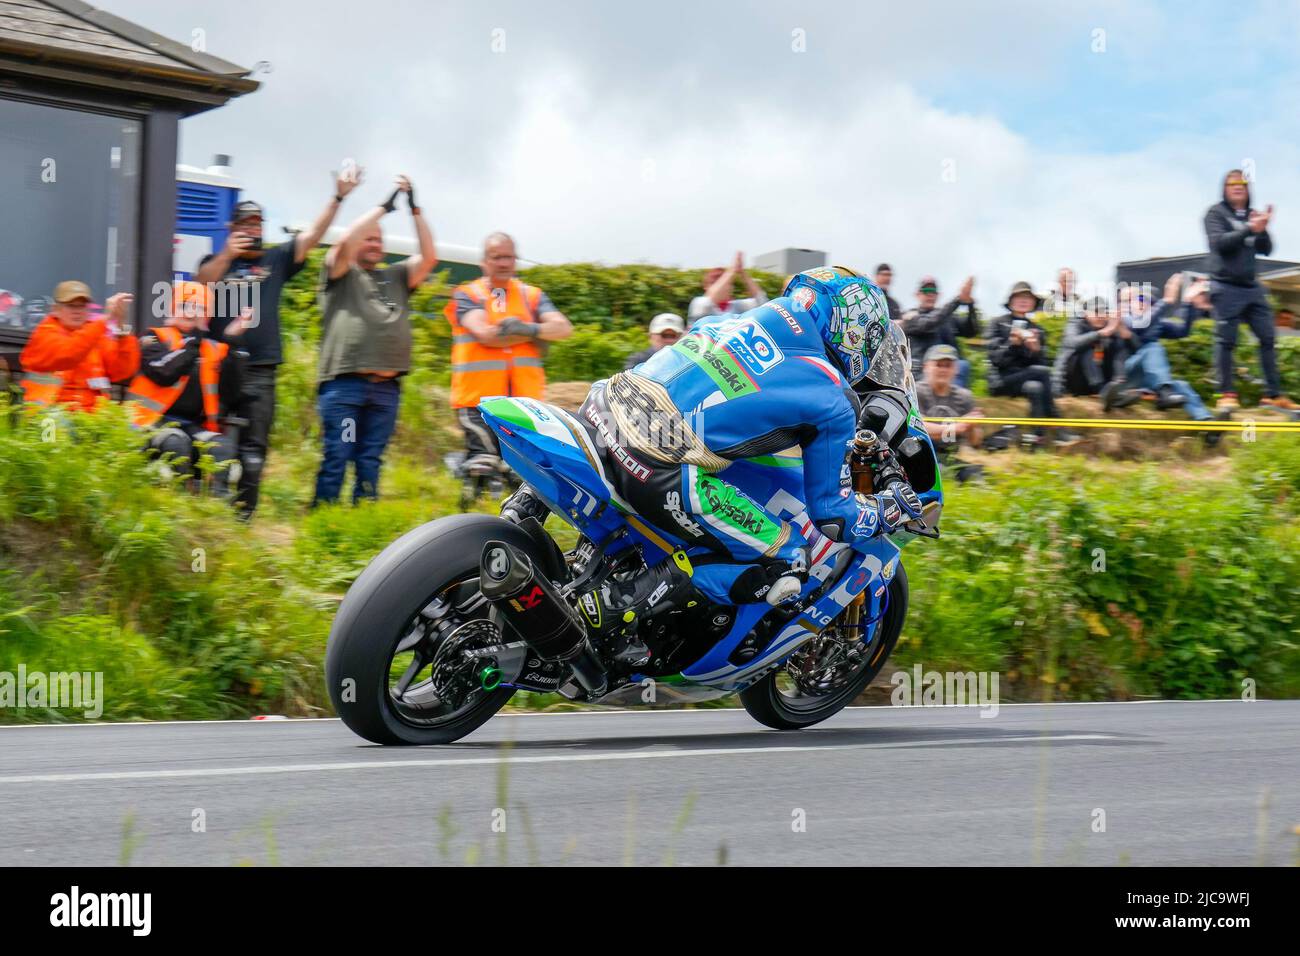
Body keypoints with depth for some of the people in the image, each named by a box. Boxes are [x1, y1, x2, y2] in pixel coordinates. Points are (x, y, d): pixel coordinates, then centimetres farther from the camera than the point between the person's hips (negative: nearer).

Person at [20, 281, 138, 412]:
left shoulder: (95, 333, 12)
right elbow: (66, 354, -21)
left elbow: (122, 371, 0)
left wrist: (121, 326, -10)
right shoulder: (46, 332, 1)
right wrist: (106, 319, -24)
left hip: (91, 413, 4)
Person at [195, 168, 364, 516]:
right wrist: (227, 255, -15)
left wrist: (338, 197, -1)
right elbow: (199, 285, -6)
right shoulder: (216, 262, 13)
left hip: (260, 371, 1)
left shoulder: (276, 259, 16)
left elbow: (312, 236, 8)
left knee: (254, 448, -2)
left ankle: (243, 514, 0)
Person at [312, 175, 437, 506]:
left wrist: (414, 209, 5)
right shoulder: (340, 274, 9)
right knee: (336, 459, -6)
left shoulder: (397, 277, 21)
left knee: (370, 462, 6)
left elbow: (429, 257, 10)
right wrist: (383, 207, -5)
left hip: (386, 388, 4)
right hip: (343, 383, -4)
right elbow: (344, 243, -9)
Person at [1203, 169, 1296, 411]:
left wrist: (1263, 230, -14)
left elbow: (1266, 249, 6)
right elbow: (1219, 242, -15)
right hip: (1226, 287, -5)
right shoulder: (1216, 213, 0)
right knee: (1226, 341, -5)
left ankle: (1273, 394, 6)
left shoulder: (1253, 215, 13)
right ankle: (1227, 394, 1)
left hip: (1251, 287, 5)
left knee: (1268, 338, 2)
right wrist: (1249, 229, -25)